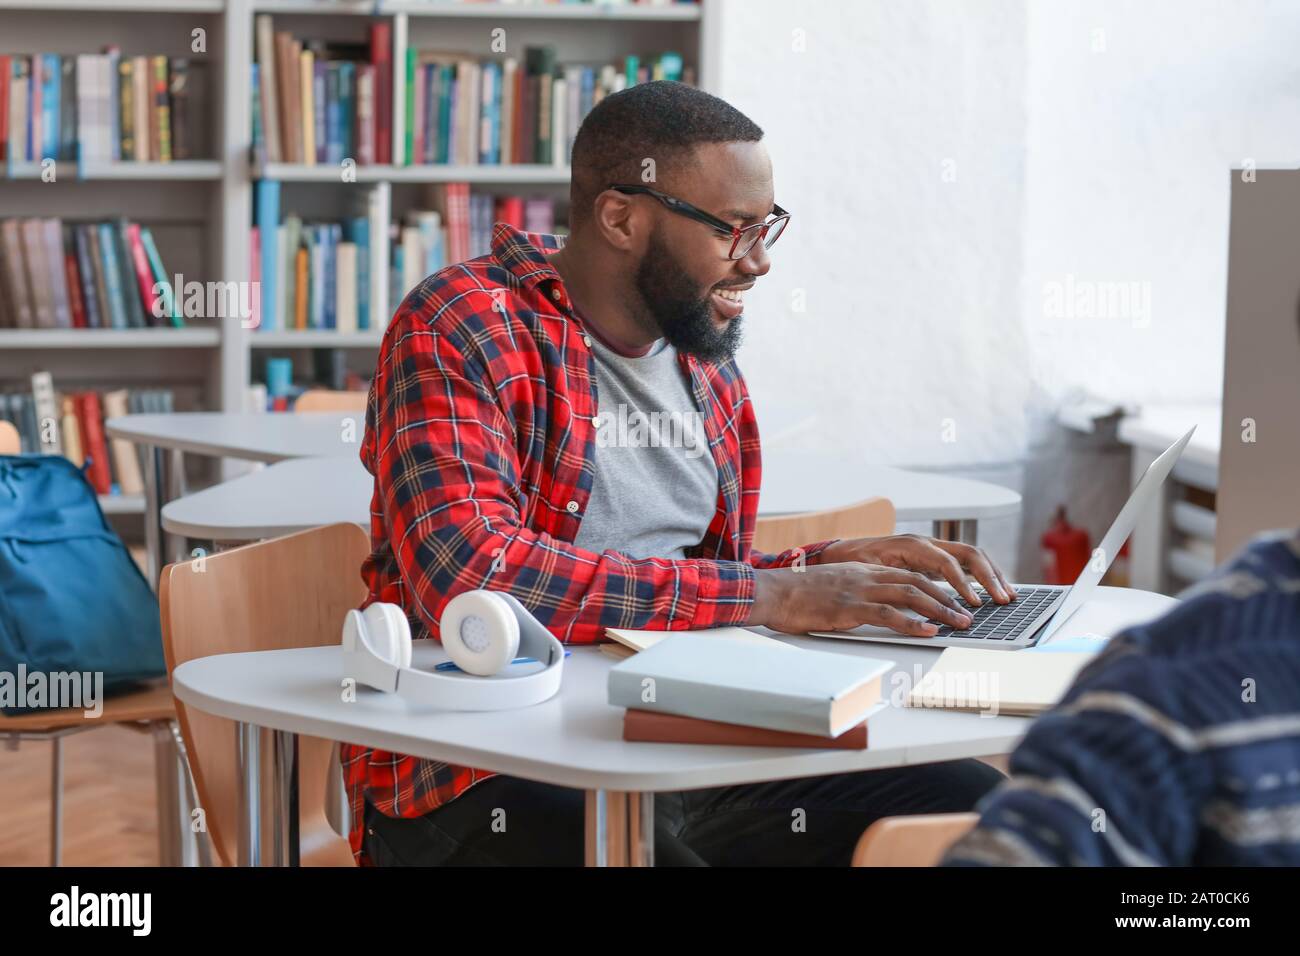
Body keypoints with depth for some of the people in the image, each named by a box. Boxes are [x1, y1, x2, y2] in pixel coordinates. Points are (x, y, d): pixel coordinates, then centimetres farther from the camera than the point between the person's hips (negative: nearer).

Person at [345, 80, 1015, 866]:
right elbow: (471, 576, -27)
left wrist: (828, 566, -2)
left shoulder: (706, 361, 13)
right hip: (486, 782, -6)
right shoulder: (460, 330, -11)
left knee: (971, 801, -10)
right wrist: (770, 594, -24)